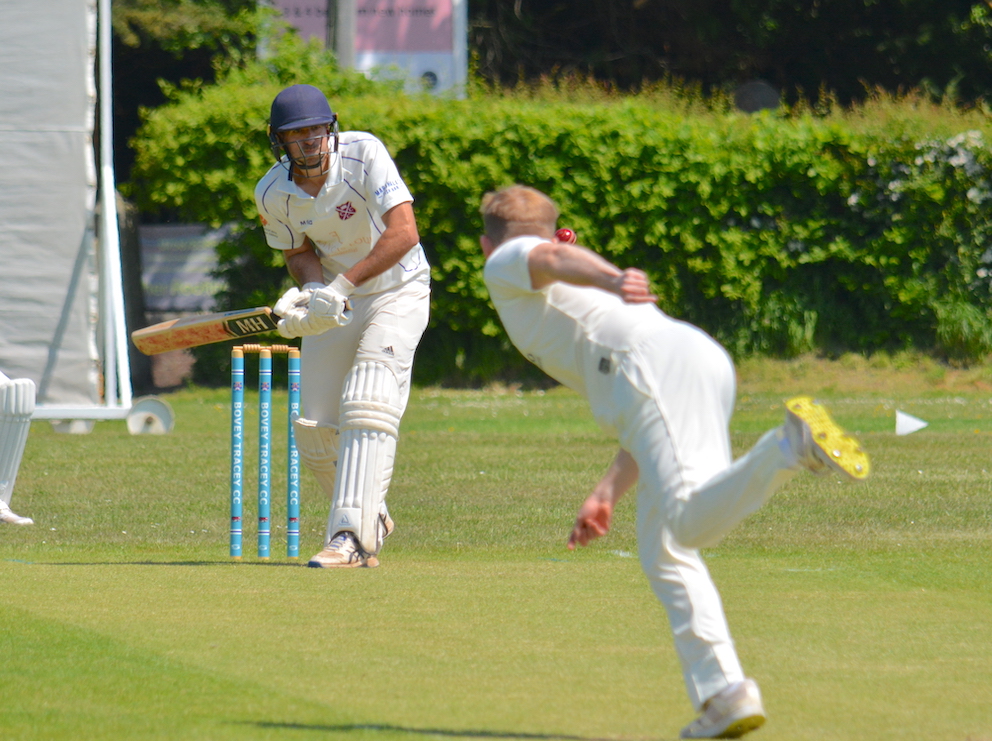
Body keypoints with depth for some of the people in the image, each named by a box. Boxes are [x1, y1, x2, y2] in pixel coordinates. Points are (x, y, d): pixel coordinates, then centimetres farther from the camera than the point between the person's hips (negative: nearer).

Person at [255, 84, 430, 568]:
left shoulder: (363, 153, -25)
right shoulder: (273, 193, -11)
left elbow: (404, 233, -32)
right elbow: (298, 252, 3)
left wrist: (343, 285, -38)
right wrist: (312, 288, -20)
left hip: (396, 291, -5)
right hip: (334, 302, 5)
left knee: (366, 407, -24)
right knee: (314, 431, 3)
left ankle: (350, 536, -29)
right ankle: (370, 518, 27)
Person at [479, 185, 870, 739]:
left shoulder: (507, 263, 24)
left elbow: (557, 260, -4)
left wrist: (611, 281, -26)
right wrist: (608, 494, 31)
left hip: (652, 361, -8)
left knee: (690, 520, -27)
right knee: (663, 553, 13)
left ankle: (791, 445, -47)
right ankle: (723, 695, 4)